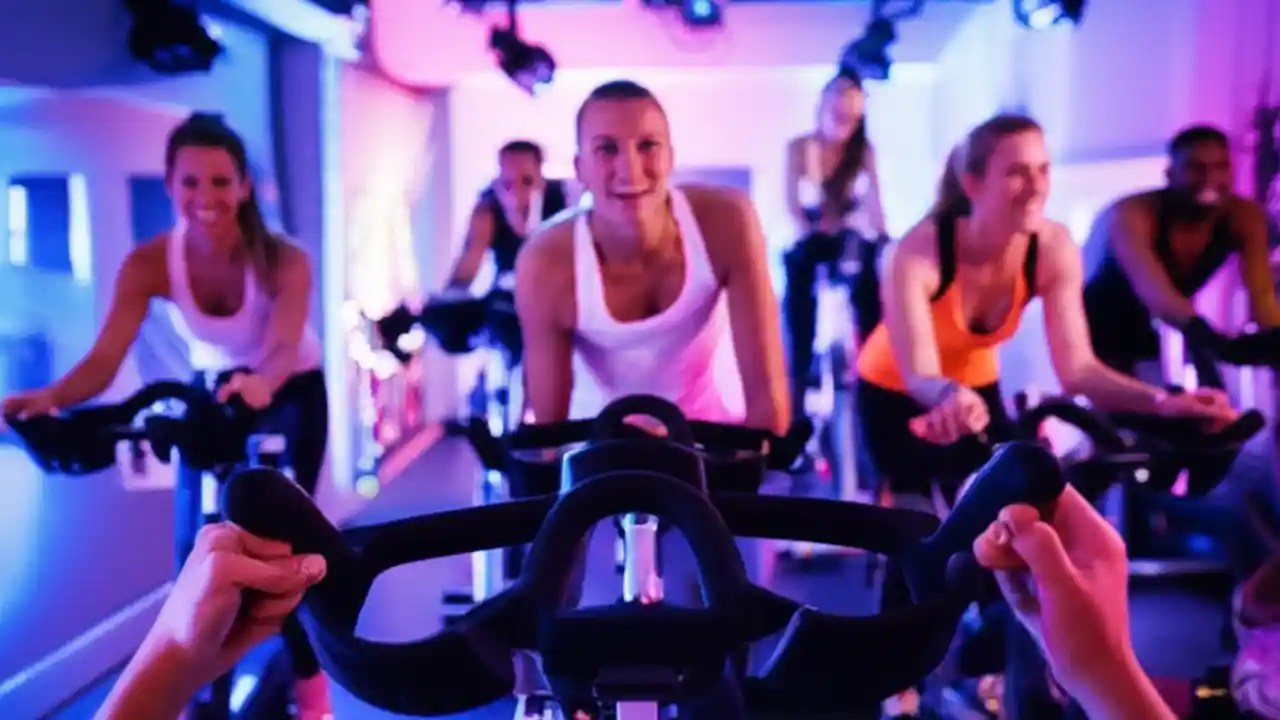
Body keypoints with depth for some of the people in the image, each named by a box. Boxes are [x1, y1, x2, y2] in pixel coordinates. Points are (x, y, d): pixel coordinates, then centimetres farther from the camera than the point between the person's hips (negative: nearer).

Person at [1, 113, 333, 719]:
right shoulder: (149, 264, -22)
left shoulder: (283, 260, -28)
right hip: (213, 392, 3)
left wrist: (261, 384, -66)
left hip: (291, 395, -3)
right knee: (194, 550, -4)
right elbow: (105, 358, -32)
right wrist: (50, 397, -52)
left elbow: (285, 347, -43)